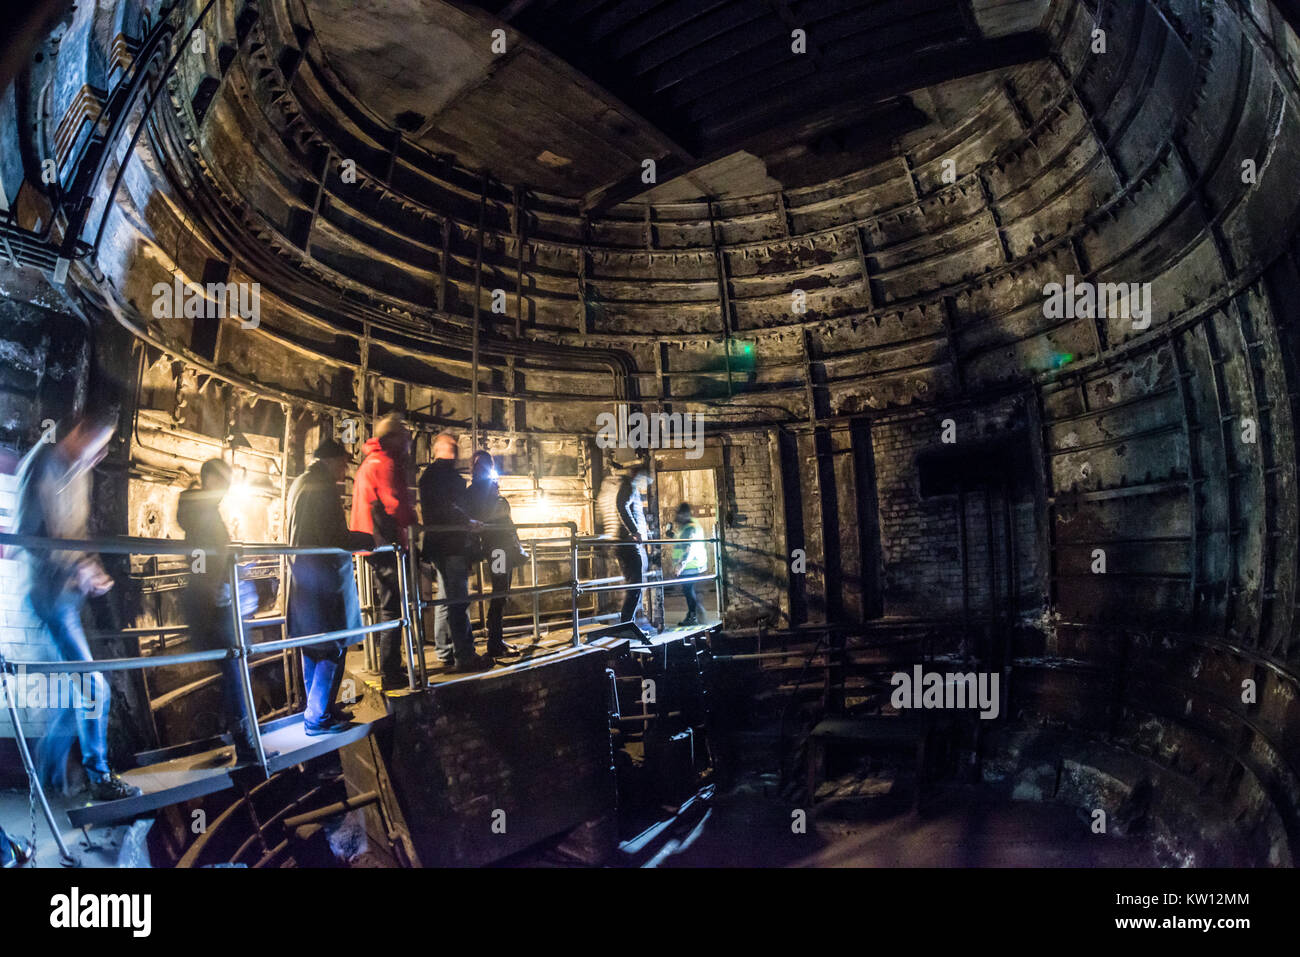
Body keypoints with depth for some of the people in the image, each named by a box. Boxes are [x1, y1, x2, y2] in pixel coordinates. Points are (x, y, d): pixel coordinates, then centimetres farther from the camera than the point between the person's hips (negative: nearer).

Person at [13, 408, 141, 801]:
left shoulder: (79, 472, 12)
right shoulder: (42, 467, -14)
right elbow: (25, 535, -16)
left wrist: (93, 568, 5)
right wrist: (76, 568, -21)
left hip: (72, 592, 9)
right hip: (50, 591, -9)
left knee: (80, 689, 13)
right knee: (92, 686, -9)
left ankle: (50, 775, 28)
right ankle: (99, 777, 2)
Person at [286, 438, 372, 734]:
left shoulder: (299, 484, 15)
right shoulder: (323, 489, -16)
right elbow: (334, 538, -21)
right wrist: (370, 540, -13)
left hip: (302, 574, 10)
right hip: (324, 578, -10)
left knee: (312, 647, 17)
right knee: (333, 648, -2)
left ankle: (317, 708, 29)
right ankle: (318, 717, 3)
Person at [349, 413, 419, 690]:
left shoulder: (368, 462, 20)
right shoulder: (385, 463, -12)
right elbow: (396, 505, -20)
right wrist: (412, 518, -2)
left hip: (372, 543, 10)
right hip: (385, 543, -10)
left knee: (389, 607, 17)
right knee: (393, 609, -7)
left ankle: (390, 671, 25)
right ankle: (390, 675, -5)